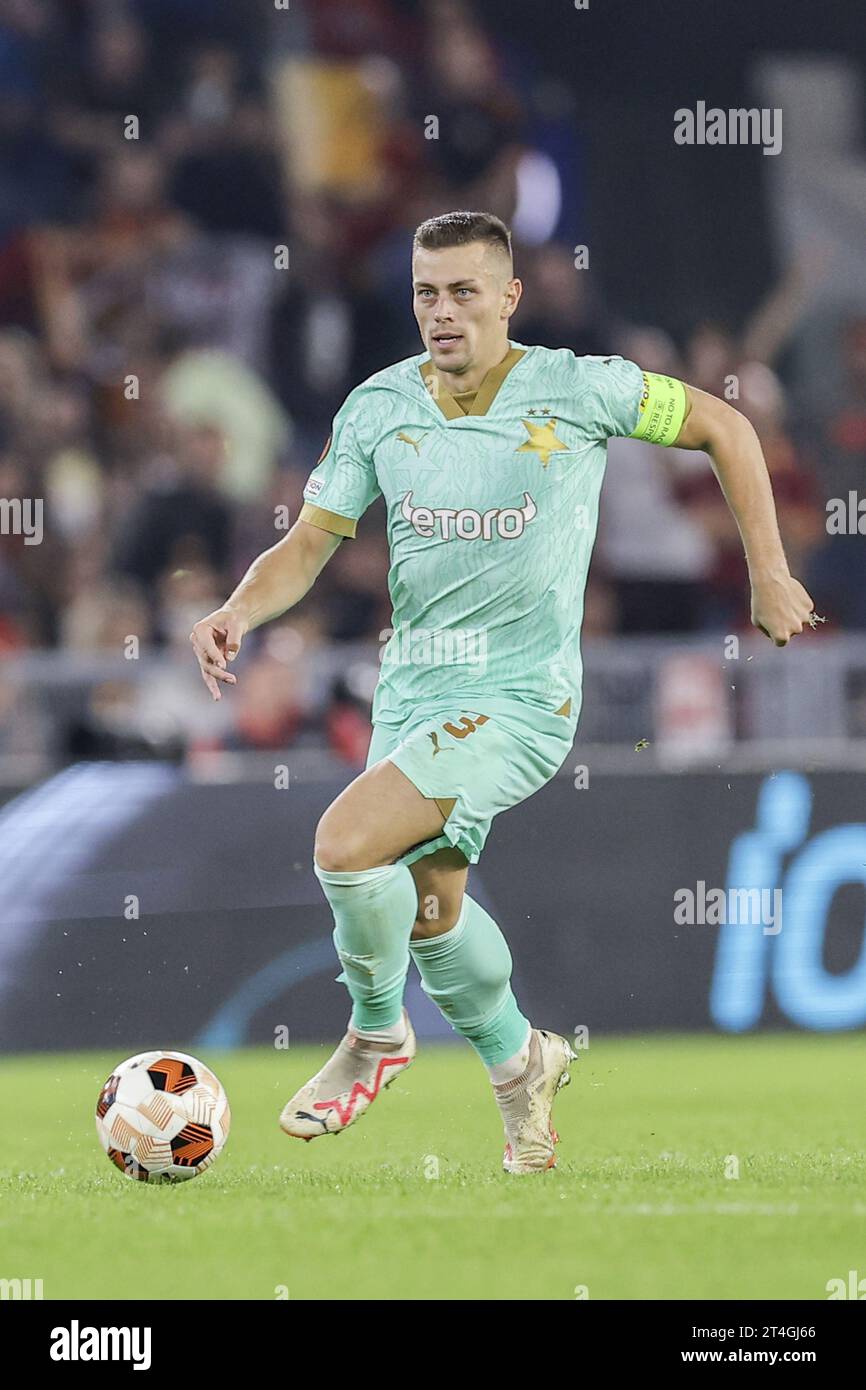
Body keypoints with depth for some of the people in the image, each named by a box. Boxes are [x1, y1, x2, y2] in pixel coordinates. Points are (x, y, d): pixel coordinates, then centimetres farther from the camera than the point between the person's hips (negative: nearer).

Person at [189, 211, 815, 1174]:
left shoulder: (577, 389, -11)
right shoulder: (379, 407, 0)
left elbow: (723, 428, 2)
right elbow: (309, 543, 3)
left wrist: (768, 575, 2)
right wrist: (239, 610, -17)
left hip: (520, 698, -6)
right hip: (410, 690, 6)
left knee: (346, 843, -22)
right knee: (428, 905, 13)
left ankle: (377, 1032, 4)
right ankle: (519, 1061, 40)